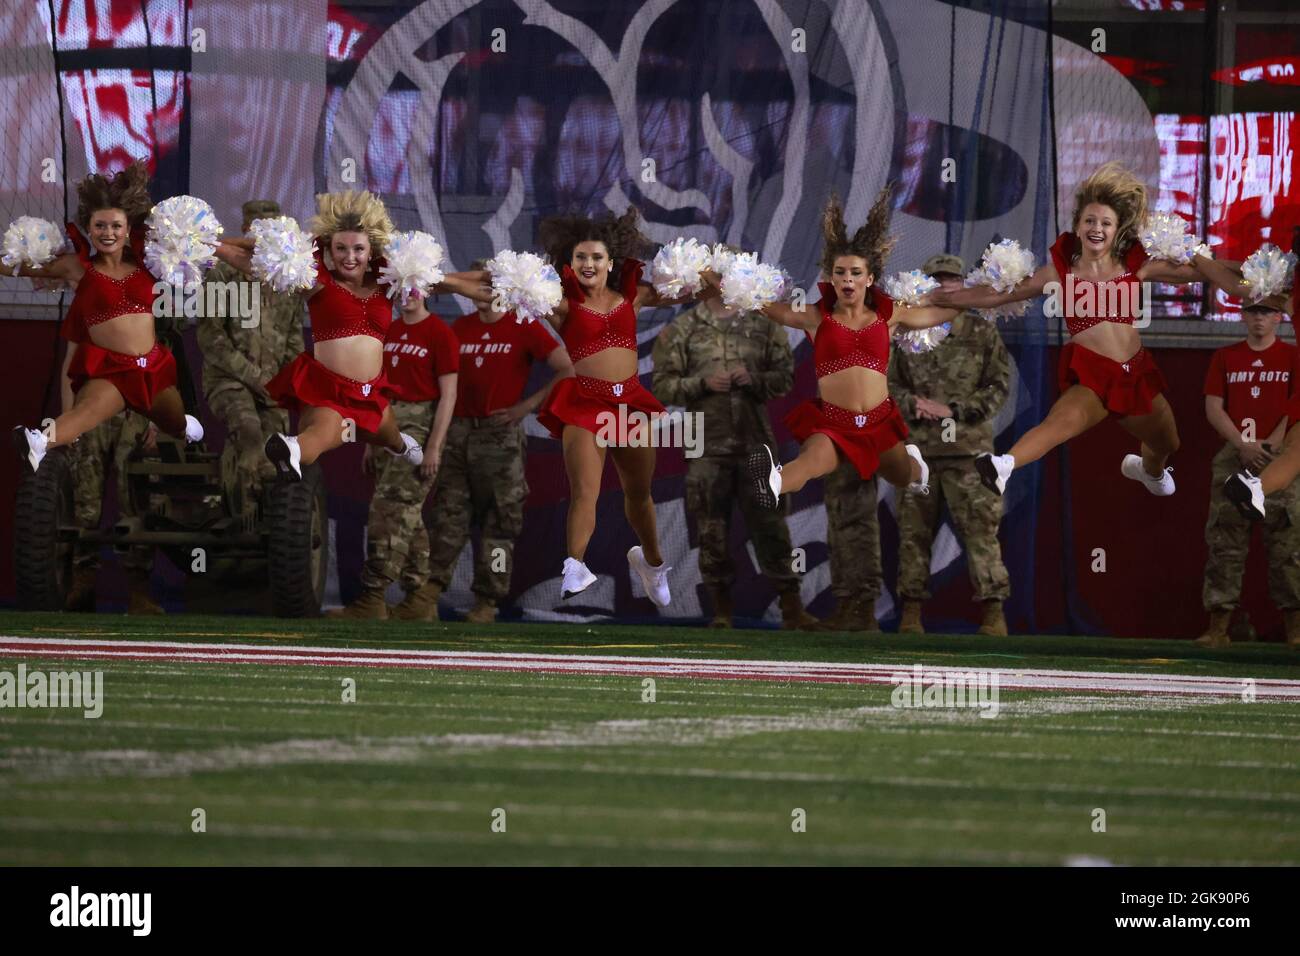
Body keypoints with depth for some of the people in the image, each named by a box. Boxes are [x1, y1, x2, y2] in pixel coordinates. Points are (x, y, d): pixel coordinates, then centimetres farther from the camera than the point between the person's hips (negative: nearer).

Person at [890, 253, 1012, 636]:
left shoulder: (982, 334, 6)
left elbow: (998, 388, 1)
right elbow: (890, 385, 12)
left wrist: (952, 410, -9)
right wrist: (913, 405, -9)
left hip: (967, 448, -2)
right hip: (917, 447, 2)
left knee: (980, 529, -7)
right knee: (913, 531, 3)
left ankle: (994, 614, -7)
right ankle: (911, 614, 9)